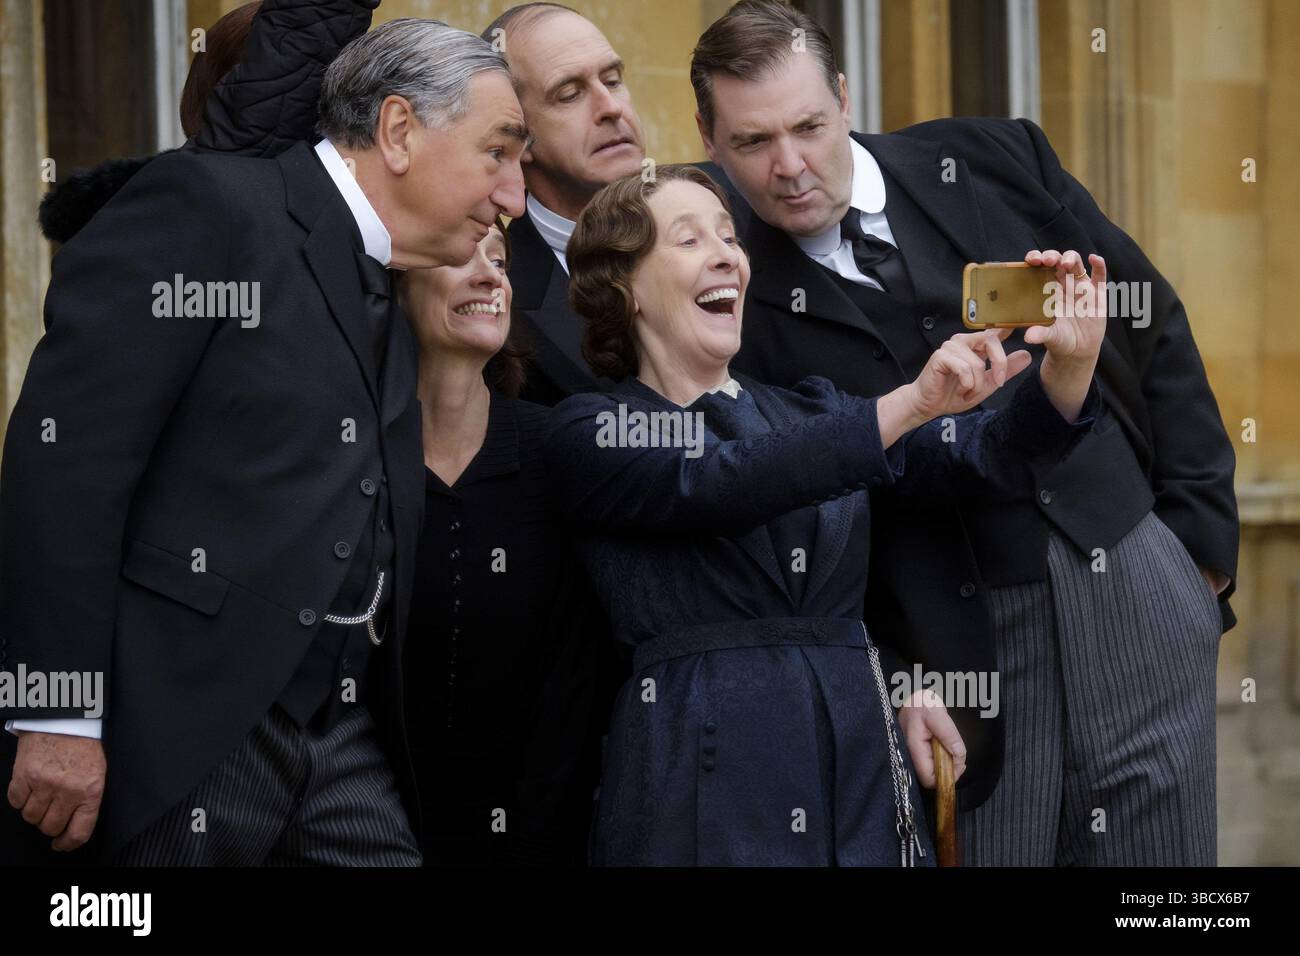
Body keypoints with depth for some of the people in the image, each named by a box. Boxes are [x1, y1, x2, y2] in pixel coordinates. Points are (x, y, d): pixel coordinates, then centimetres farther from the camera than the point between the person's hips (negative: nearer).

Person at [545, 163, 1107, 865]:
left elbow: (983, 456, 5)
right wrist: (909, 404, -25)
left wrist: (1068, 366, -15)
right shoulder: (587, 432, 1)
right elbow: (713, 487, -17)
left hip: (861, 770, 5)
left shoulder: (811, 411, 17)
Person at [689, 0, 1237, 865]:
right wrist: (894, 674, -9)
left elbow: (1155, 331, 8)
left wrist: (1202, 526, 5)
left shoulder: (995, 162, 2)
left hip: (1136, 588, 2)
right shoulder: (741, 303, -5)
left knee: (1159, 852, 4)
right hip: (965, 638, -2)